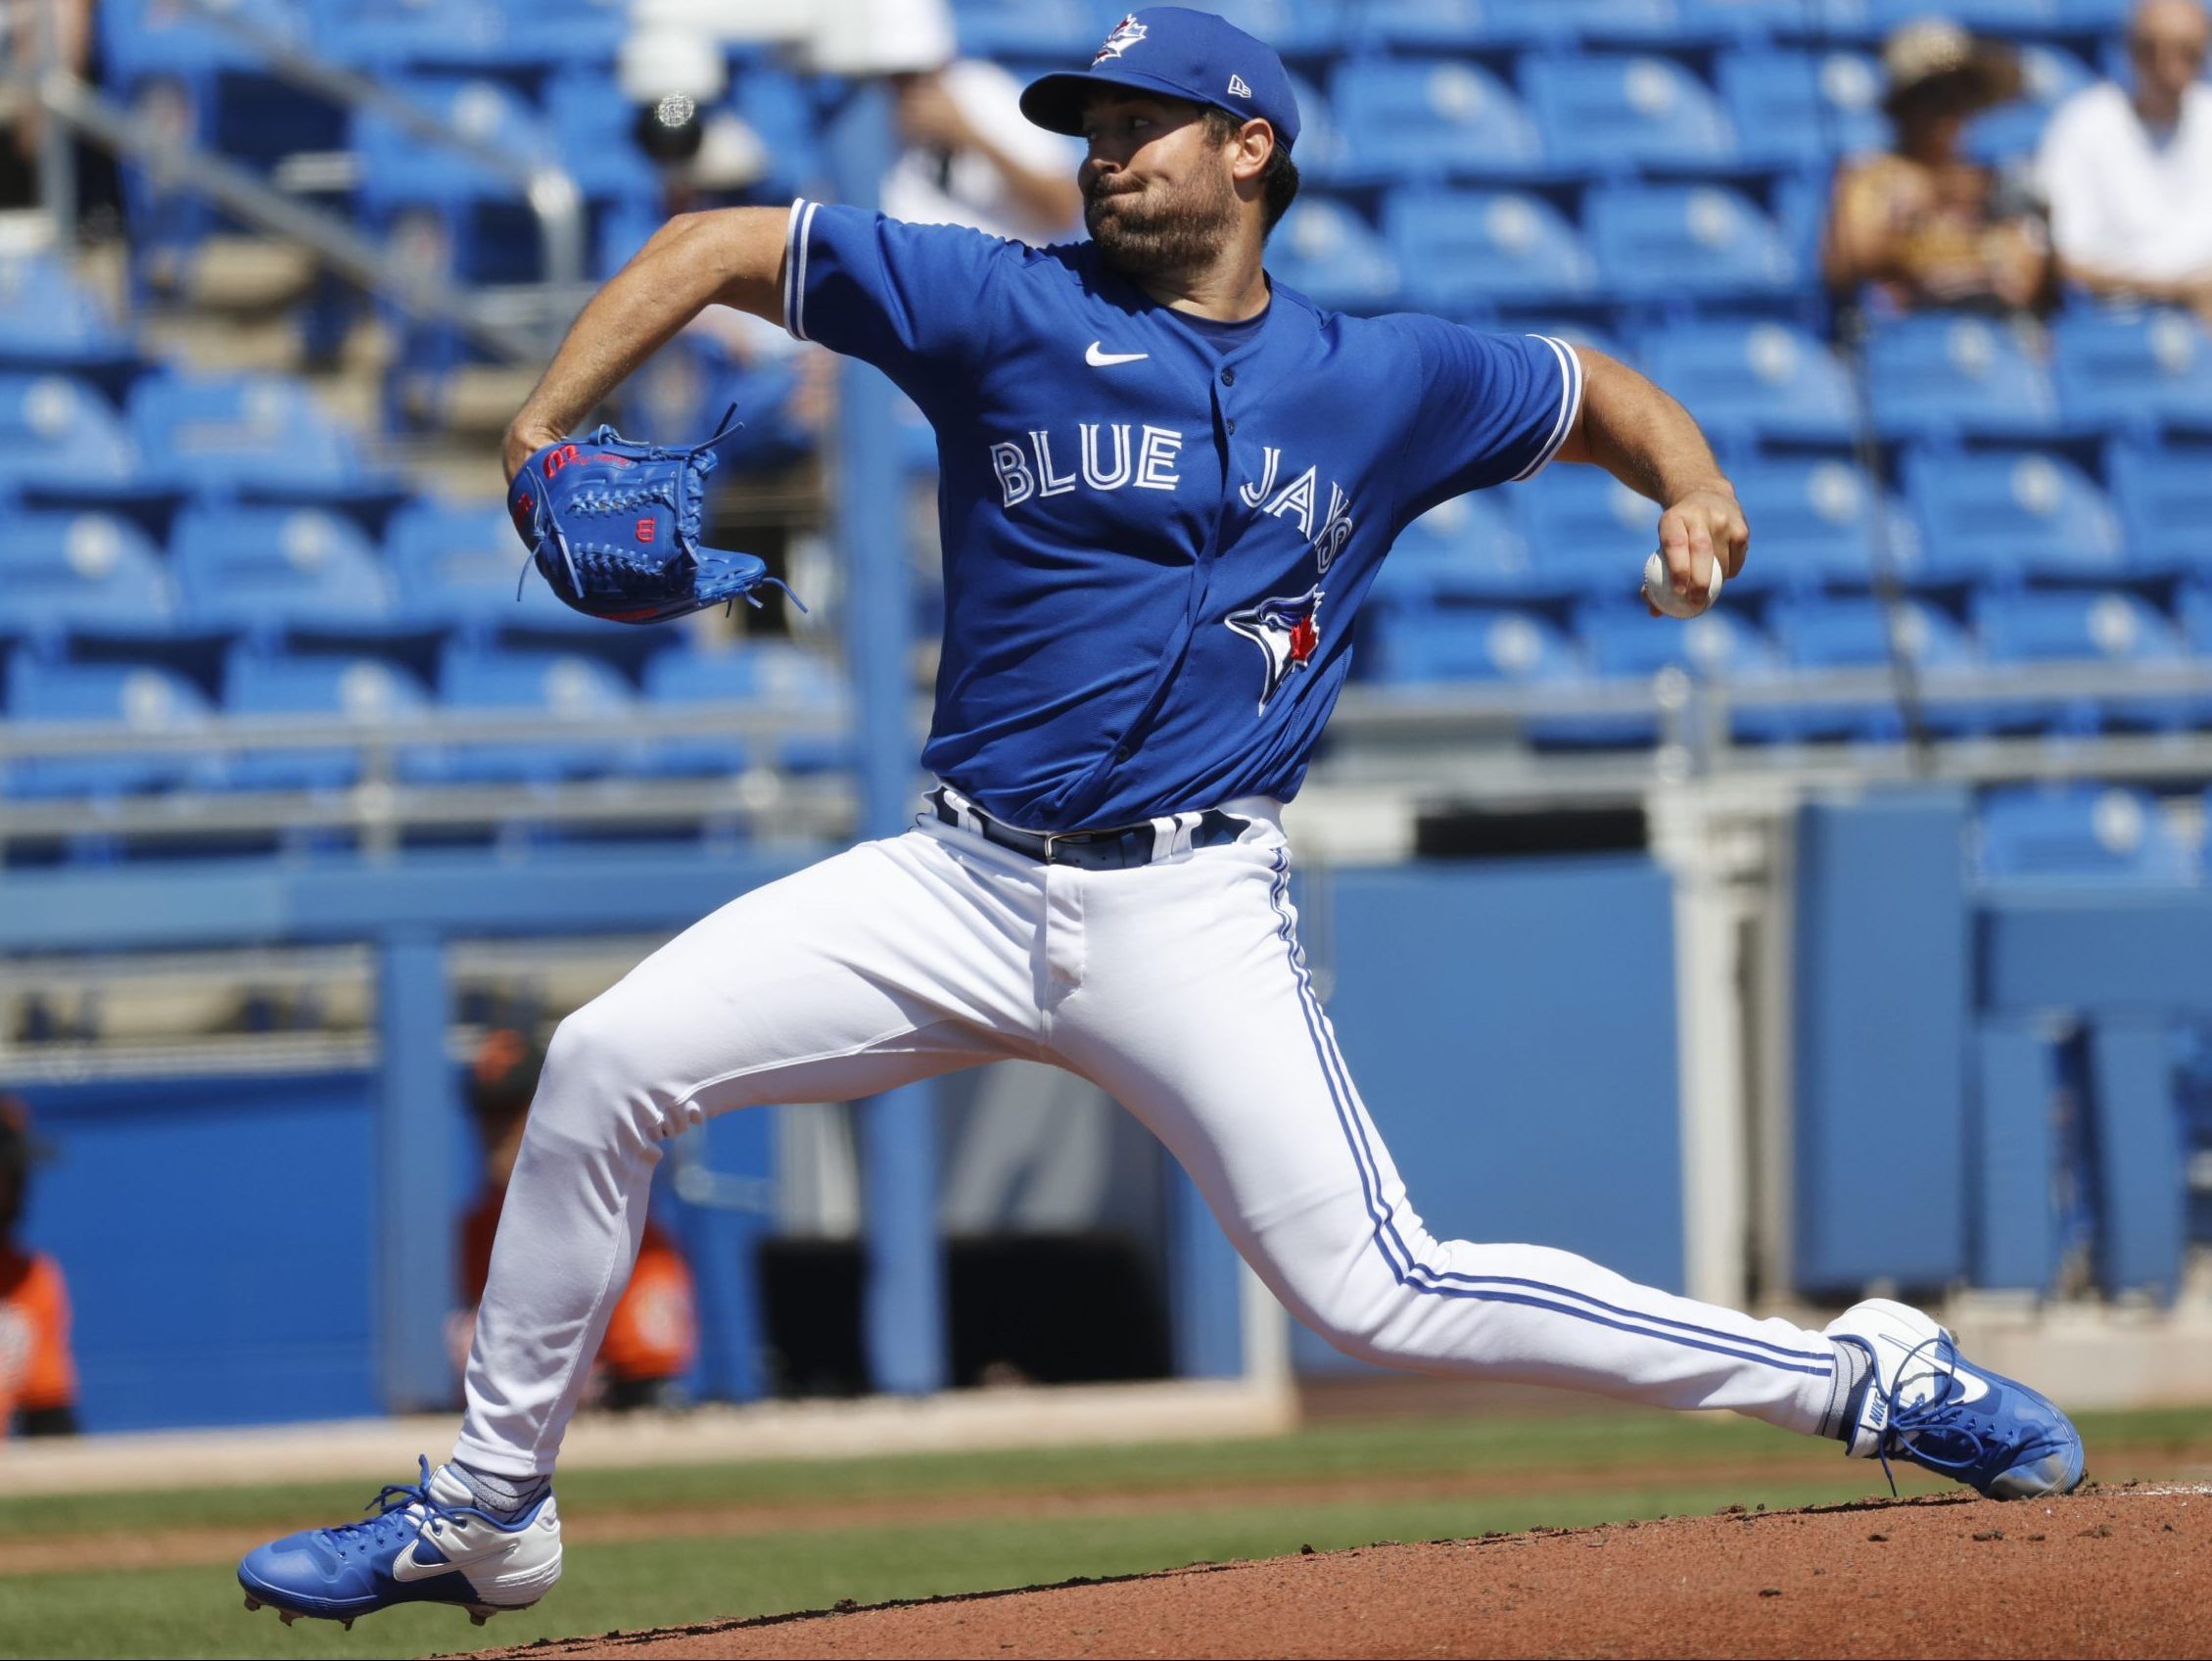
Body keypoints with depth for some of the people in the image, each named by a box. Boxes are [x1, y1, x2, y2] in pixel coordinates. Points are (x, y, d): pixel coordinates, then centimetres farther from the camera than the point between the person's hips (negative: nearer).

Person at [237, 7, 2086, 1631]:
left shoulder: (1381, 381, 6)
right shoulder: (1010, 310, 3)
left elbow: (1596, 394, 21)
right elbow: (720, 244, 6)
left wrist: (1692, 490, -2)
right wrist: (544, 434, -6)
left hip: (1194, 915, -2)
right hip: (965, 887, 2)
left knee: (1378, 1293, -13)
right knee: (609, 1061, -9)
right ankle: (489, 1510, 4)